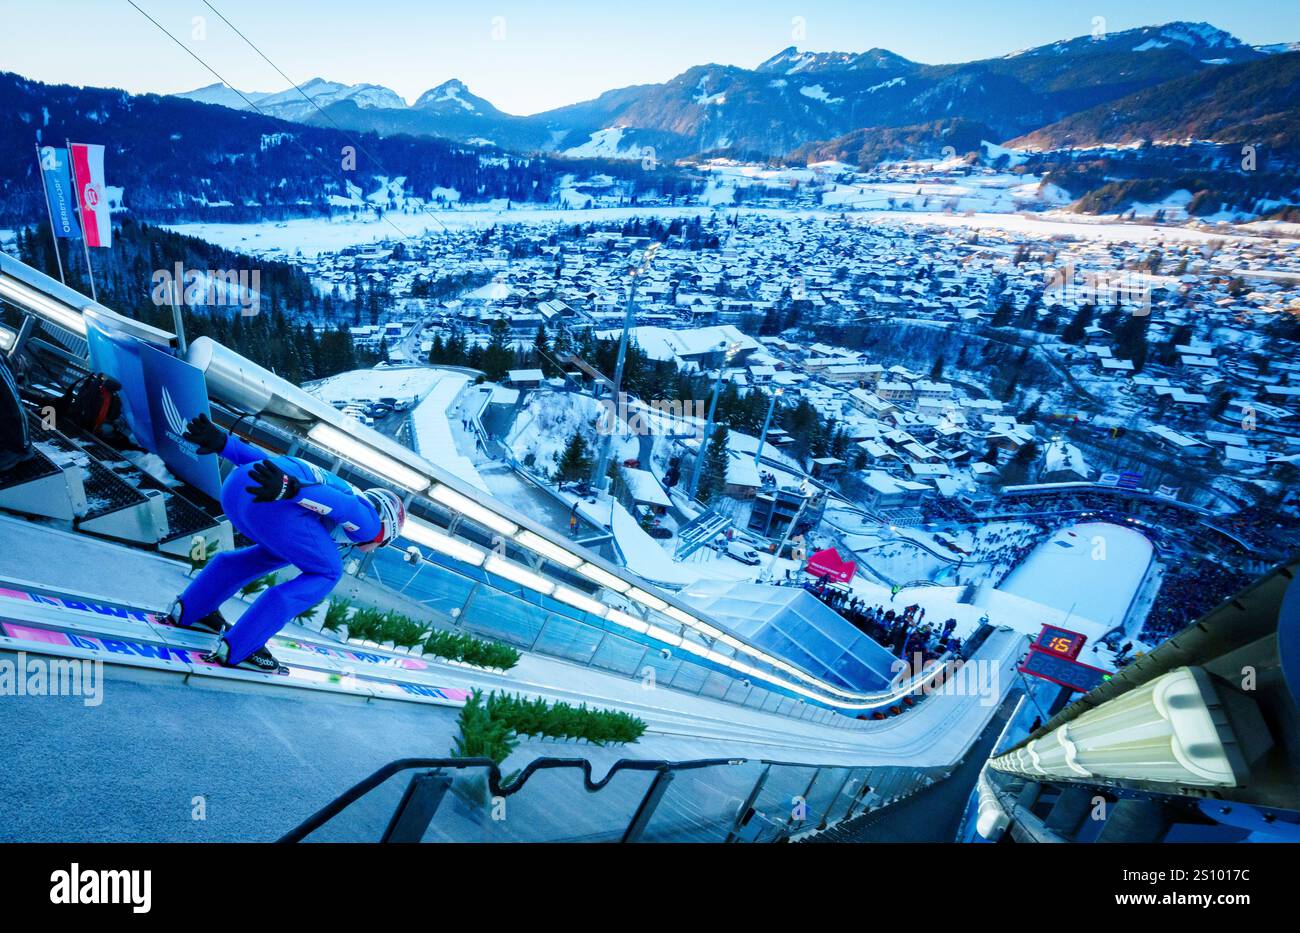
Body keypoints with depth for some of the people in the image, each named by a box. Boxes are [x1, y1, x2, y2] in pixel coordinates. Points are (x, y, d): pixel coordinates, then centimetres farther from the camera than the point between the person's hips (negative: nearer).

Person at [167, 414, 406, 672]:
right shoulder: (369, 523, 13)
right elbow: (343, 504, -10)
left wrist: (221, 442, 20)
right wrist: (291, 489, -26)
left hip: (234, 483, 9)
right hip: (267, 502, -8)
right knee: (327, 572, 10)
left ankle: (190, 609, 32)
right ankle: (238, 647, 5)